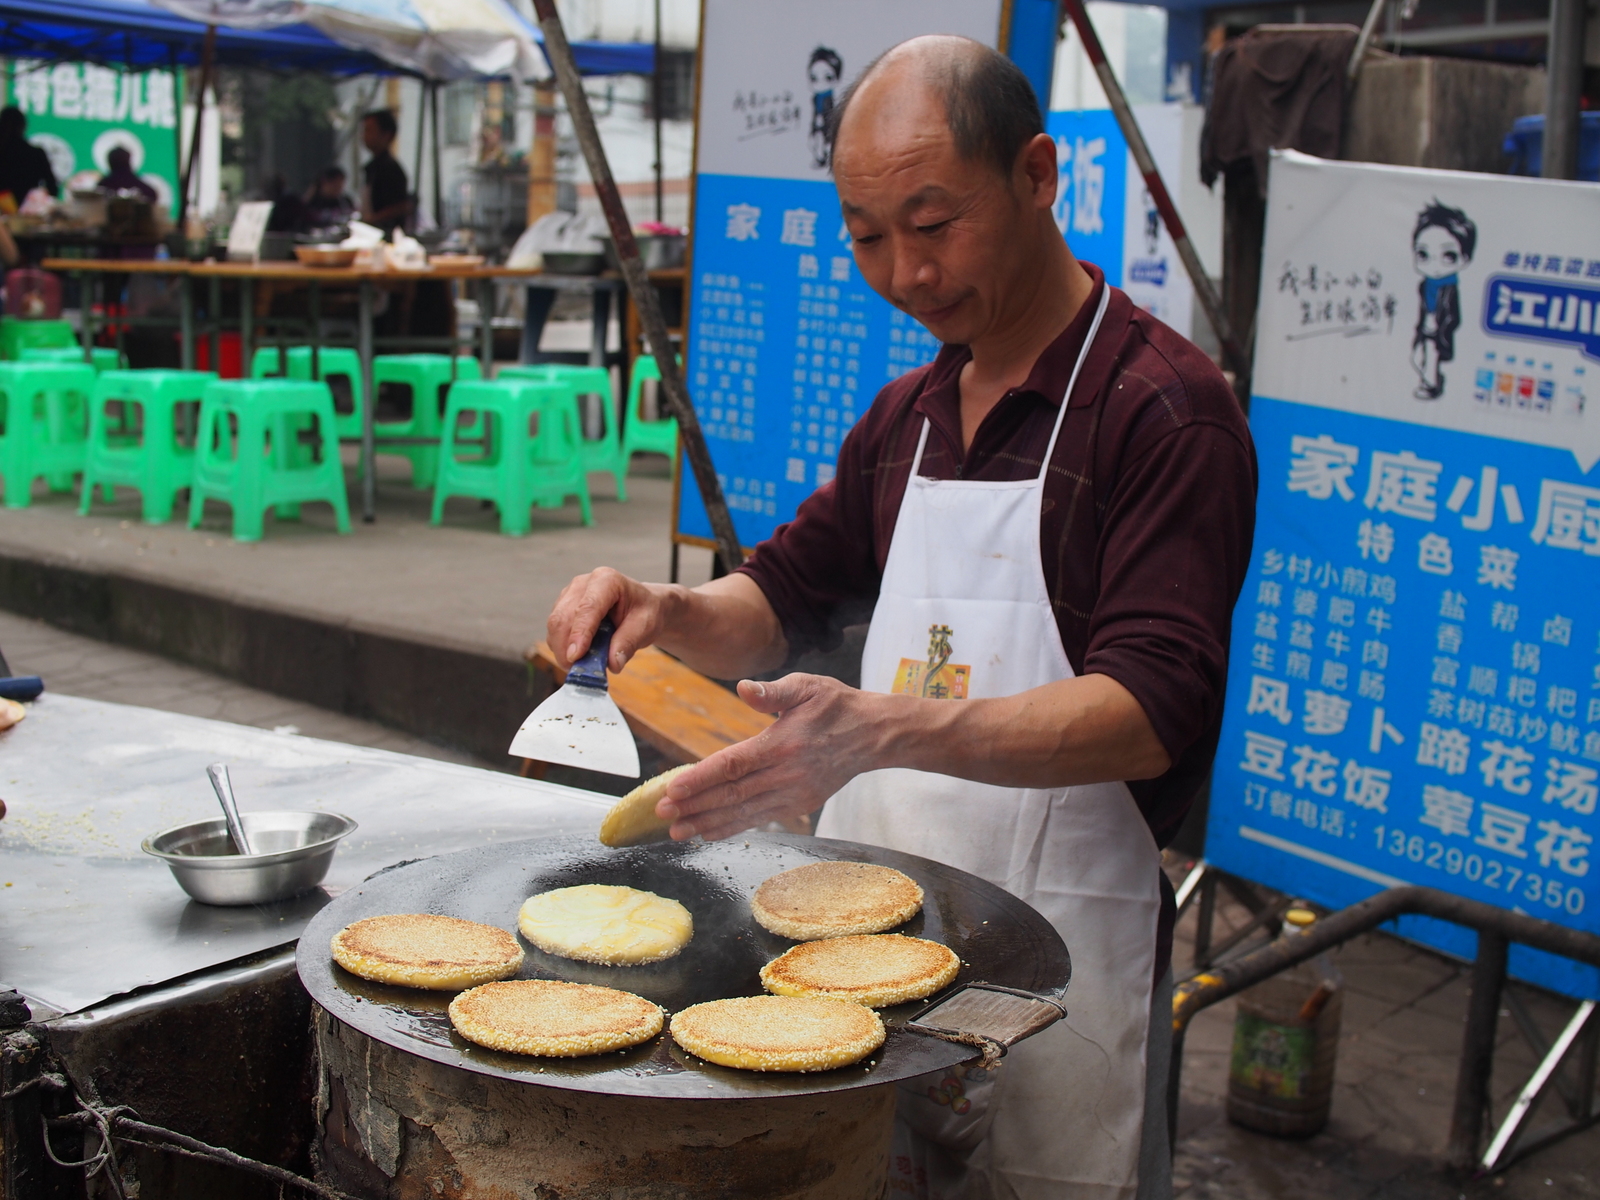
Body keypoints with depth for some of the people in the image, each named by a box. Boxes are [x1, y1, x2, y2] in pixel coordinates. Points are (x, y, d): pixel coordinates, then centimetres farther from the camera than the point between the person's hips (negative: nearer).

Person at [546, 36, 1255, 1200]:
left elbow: (1154, 712, -22)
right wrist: (670, 613, -1)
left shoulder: (1165, 406, -12)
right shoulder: (907, 413, 13)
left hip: (1058, 944, -6)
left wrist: (882, 730, -35)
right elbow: (785, 601, 22)